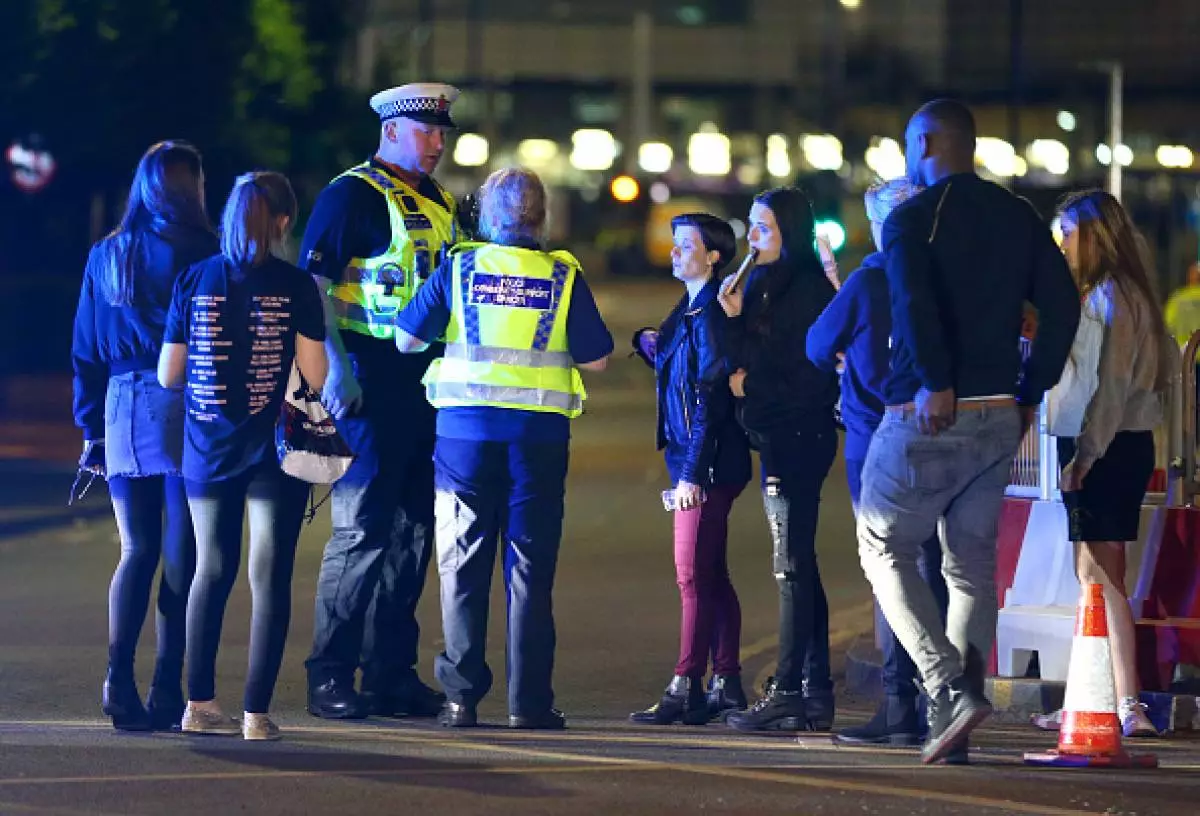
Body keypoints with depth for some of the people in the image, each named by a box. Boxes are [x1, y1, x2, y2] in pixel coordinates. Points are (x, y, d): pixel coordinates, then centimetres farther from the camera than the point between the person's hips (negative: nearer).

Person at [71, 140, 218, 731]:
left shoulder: (106, 257, 9)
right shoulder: (201, 255, -6)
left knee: (137, 550, 10)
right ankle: (167, 694, -2)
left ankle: (119, 684, -4)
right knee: (181, 553, 0)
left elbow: (87, 350, 11)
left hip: (124, 414, 4)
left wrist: (92, 428, 14)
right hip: (185, 412, -4)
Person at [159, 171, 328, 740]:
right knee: (270, 578, 2)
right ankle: (256, 711, -2)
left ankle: (200, 703, 15)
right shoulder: (295, 286, -7)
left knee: (212, 571, 15)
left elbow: (168, 374, 2)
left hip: (208, 450, 3)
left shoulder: (194, 281, 0)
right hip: (274, 451, -3)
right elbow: (315, 375, -9)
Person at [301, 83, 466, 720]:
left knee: (412, 530, 9)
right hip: (372, 381, -8)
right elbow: (314, 284, -12)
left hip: (428, 382, 8)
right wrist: (337, 369, -20)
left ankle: (392, 673, 16)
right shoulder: (352, 194, -6)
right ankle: (330, 677, -3)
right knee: (363, 528, -8)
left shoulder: (440, 204, 18)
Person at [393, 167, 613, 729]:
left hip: (465, 429, 0)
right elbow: (595, 358, 2)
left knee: (463, 565, 6)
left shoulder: (459, 268, 0)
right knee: (530, 567, 4)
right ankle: (528, 700, 2)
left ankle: (462, 697, 4)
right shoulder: (563, 276, 0)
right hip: (539, 433, 0)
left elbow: (406, 339, 0)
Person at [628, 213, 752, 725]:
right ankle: (726, 683, 17)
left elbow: (711, 395, -19)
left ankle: (686, 690, -11)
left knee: (694, 575, -10)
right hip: (697, 465, 10)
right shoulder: (691, 309, 16)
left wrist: (693, 471, -22)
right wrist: (653, 348, 7)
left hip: (709, 465, -10)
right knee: (712, 577, 13)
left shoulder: (711, 313, -14)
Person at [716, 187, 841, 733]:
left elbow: (806, 378, -15)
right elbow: (744, 364, 13)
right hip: (777, 439, 10)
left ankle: (788, 693, -8)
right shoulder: (765, 287, 15)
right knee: (798, 567, 9)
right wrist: (735, 319, -2)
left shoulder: (808, 290, -12)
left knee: (792, 566, -8)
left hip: (798, 437, -10)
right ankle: (815, 696, 12)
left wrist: (751, 387, -6)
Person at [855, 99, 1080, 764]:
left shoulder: (910, 218, -7)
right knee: (972, 563, 12)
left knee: (884, 547, 8)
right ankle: (953, 727, 6)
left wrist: (937, 382, -22)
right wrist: (1029, 393, 9)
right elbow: (1062, 305, 6)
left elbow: (915, 303, -24)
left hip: (927, 415, -5)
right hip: (999, 420, 6)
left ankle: (949, 689, -11)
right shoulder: (1019, 218, 11)